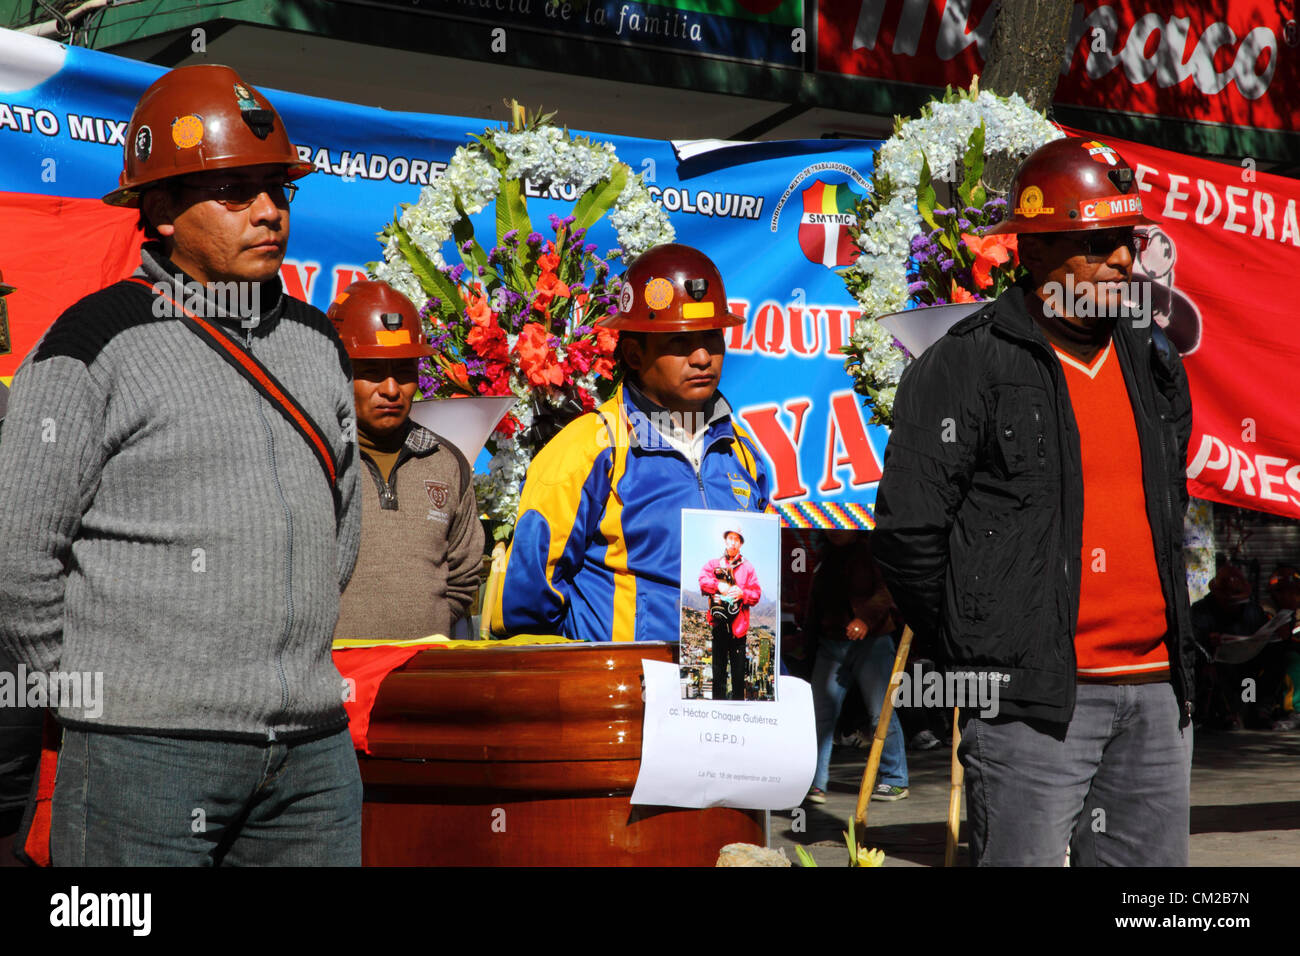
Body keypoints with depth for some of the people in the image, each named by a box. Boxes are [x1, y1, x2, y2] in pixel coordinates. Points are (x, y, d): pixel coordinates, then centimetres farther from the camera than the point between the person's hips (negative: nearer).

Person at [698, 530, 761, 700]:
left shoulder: (748, 568, 11)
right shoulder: (713, 563, 13)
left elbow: (756, 595, 6)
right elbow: (703, 580, -2)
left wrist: (742, 593, -13)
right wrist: (718, 586, -17)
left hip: (738, 623, -1)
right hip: (719, 622, 1)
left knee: (739, 671, -2)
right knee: (718, 669, 4)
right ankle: (718, 700, 8)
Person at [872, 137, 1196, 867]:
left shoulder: (1154, 363, 15)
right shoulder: (968, 366, -7)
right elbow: (909, 531, -8)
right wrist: (981, 653, -2)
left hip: (1155, 695, 7)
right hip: (1035, 700, -7)